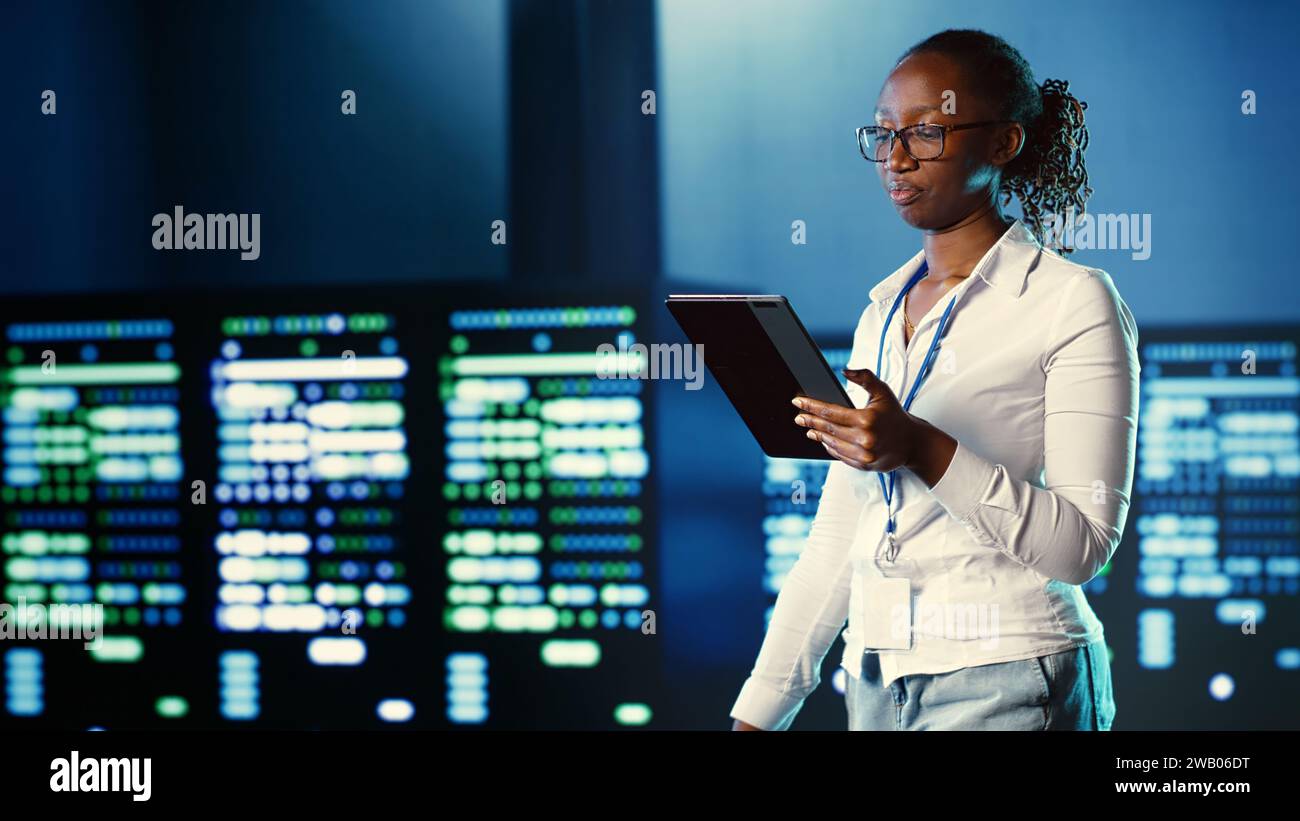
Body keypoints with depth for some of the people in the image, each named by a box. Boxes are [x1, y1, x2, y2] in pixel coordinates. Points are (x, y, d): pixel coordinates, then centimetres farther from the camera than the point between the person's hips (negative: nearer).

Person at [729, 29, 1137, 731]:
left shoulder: (1074, 302, -5)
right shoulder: (883, 311, 14)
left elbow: (1086, 542, -13)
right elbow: (837, 540, 15)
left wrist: (925, 451, -23)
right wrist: (758, 712, 10)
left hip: (1007, 689, -6)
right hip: (876, 684, 6)